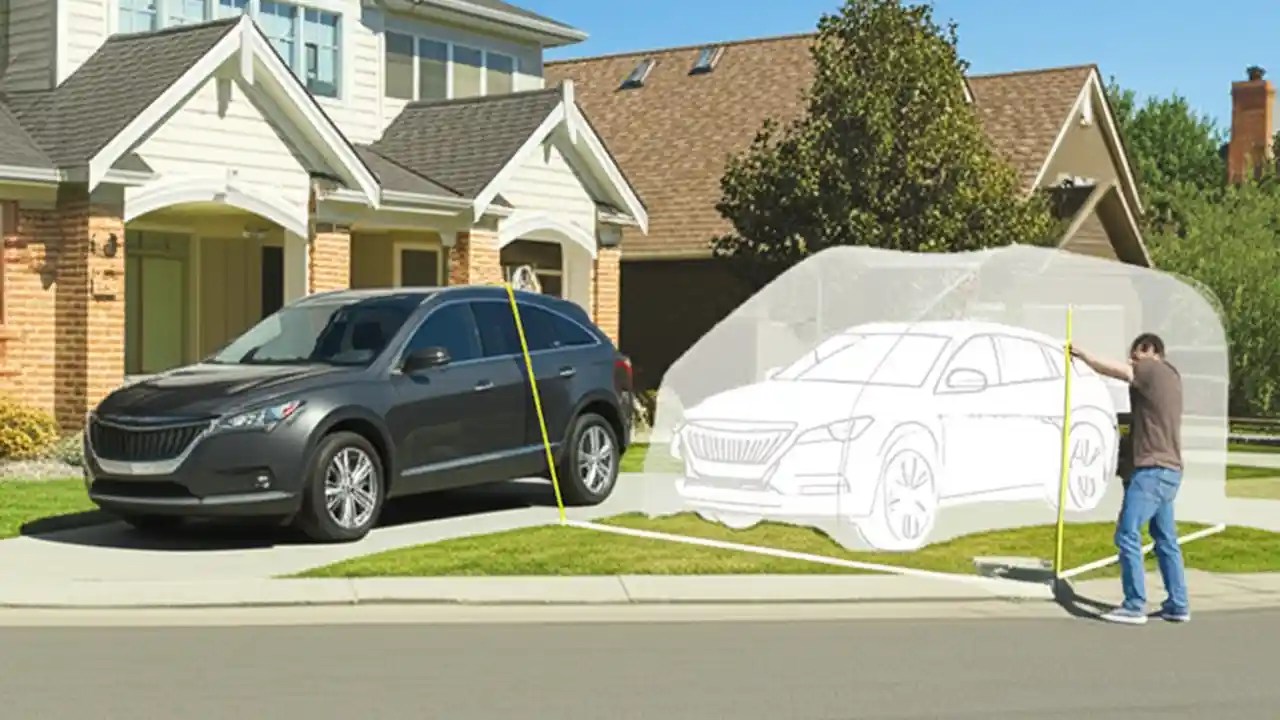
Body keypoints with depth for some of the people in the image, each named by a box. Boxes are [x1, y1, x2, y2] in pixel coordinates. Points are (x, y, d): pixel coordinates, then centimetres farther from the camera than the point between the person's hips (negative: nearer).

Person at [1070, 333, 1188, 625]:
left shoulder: (1152, 370, -8)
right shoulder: (1171, 377, 18)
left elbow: (1108, 368, -8)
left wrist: (1080, 354, 6)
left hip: (1152, 470, -10)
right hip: (1169, 470, 10)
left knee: (1127, 535, -8)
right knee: (1166, 539, 12)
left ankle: (1134, 607, -9)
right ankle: (1178, 606, 13)